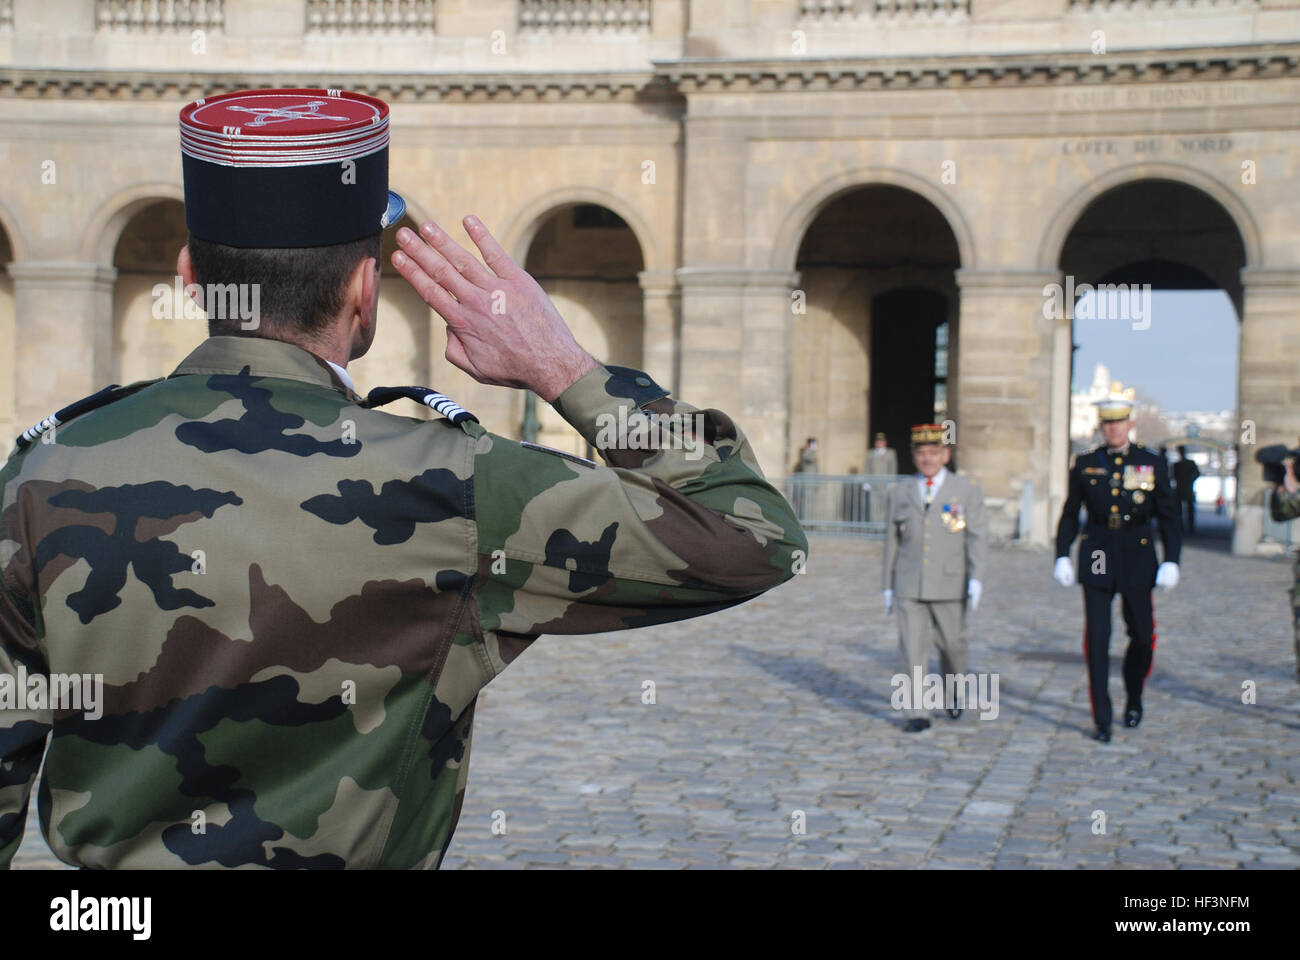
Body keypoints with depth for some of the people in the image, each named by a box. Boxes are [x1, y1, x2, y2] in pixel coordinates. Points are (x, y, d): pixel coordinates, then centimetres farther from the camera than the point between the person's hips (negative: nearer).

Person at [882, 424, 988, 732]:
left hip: (949, 587, -1)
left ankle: (952, 694, 37)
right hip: (909, 587, 1)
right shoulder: (899, 493, 9)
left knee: (952, 644, 10)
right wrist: (888, 586, 11)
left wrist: (976, 579, -15)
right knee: (913, 650, -6)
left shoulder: (967, 491, 2)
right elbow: (892, 541, 12)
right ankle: (916, 714, -4)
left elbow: (978, 538, -4)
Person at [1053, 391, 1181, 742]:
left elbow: (1168, 517, 3)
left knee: (1142, 636, 8)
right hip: (1097, 560, 0)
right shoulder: (1085, 465, 5)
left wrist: (1171, 561, -5)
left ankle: (1134, 698, 35)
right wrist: (1062, 556, 3)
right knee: (1097, 637, -6)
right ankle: (1101, 720, -1)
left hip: (1137, 560, 0)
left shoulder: (1152, 464, 2)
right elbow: (1070, 514, 11)